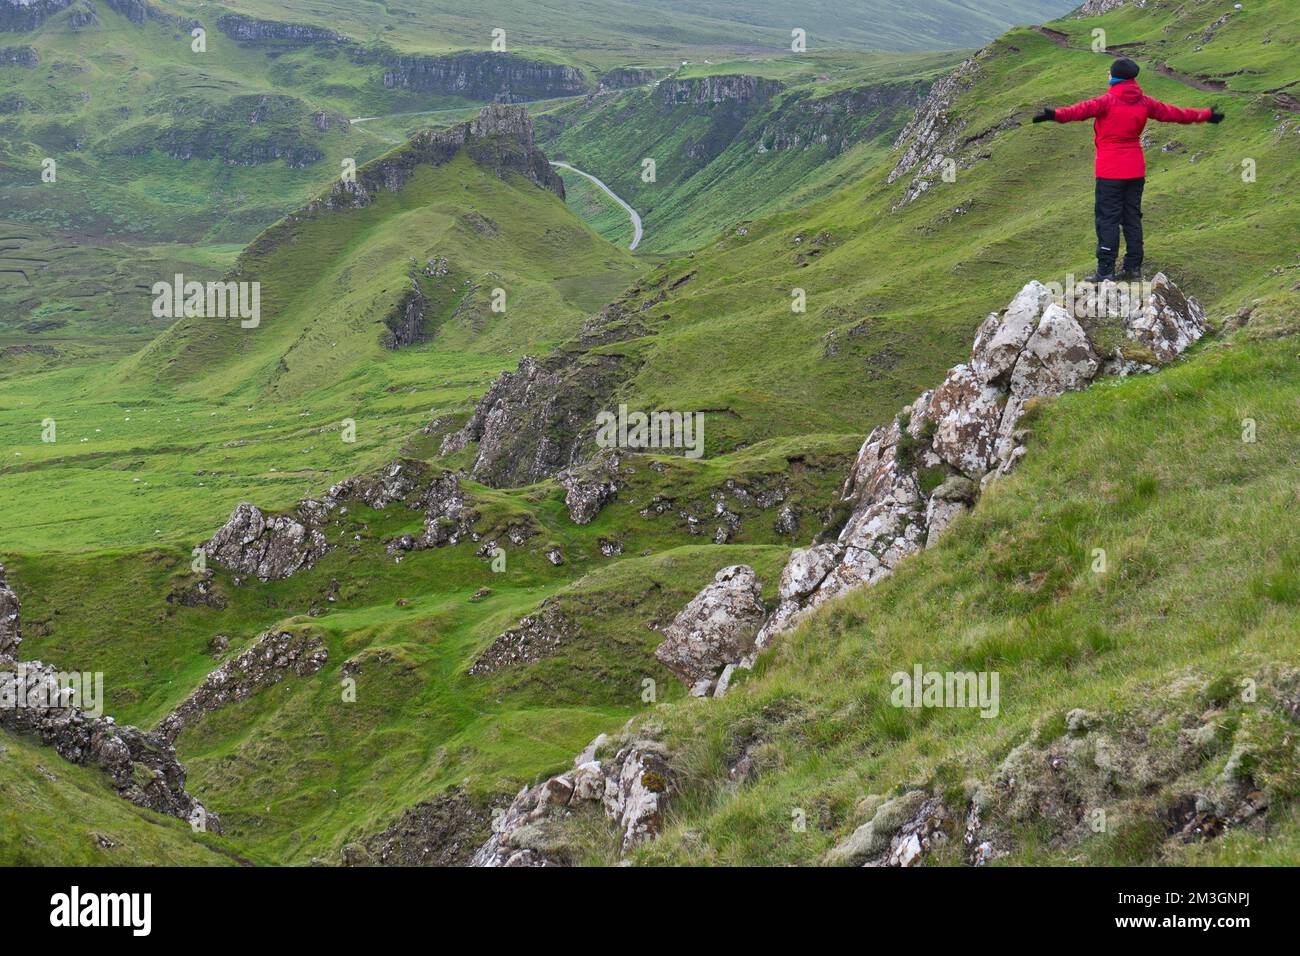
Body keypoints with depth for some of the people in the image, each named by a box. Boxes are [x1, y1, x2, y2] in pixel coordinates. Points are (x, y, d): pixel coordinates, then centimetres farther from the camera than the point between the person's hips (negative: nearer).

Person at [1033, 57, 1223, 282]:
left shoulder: (1109, 101, -13)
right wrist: (1205, 116, 29)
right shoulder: (1144, 102, 5)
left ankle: (1106, 270, -8)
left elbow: (1084, 110, -32)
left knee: (1108, 218, -5)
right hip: (1135, 170, 6)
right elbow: (1173, 113, 15)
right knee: (1132, 217, 13)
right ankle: (1133, 266, 16)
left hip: (1110, 172, -6)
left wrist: (1056, 115, -48)